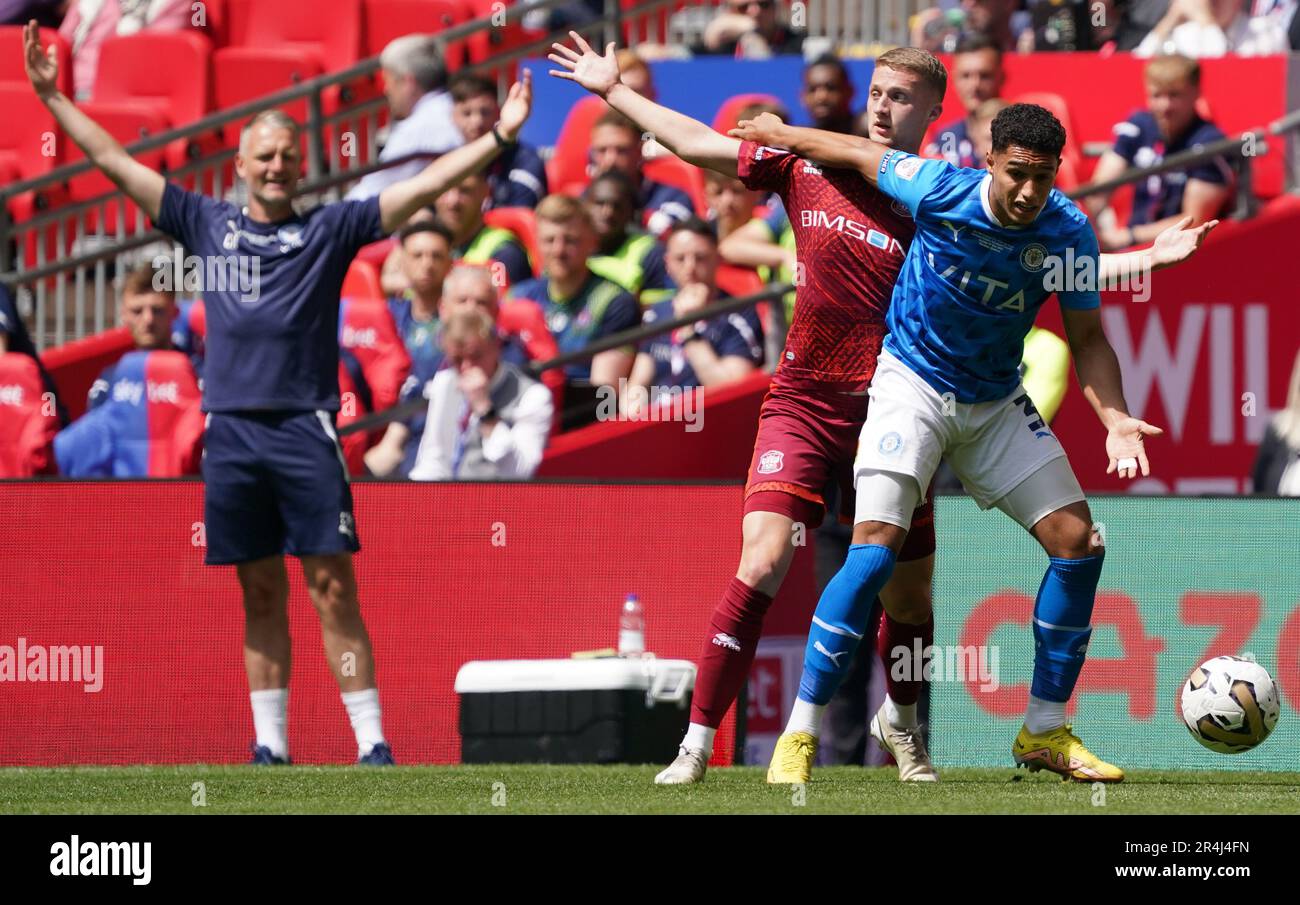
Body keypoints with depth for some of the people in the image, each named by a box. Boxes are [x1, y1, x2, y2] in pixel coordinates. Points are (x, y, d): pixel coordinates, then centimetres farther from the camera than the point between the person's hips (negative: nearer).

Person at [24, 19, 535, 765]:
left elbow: (428, 186, 3)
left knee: (333, 590, -6)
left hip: (305, 430, -2)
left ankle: (372, 744, -7)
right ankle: (271, 747, 11)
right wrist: (53, 96, 17)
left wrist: (499, 137, -5)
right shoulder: (207, 224, 14)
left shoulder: (330, 229, 8)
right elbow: (114, 161, 17)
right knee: (261, 594, 7)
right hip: (231, 430, 2)